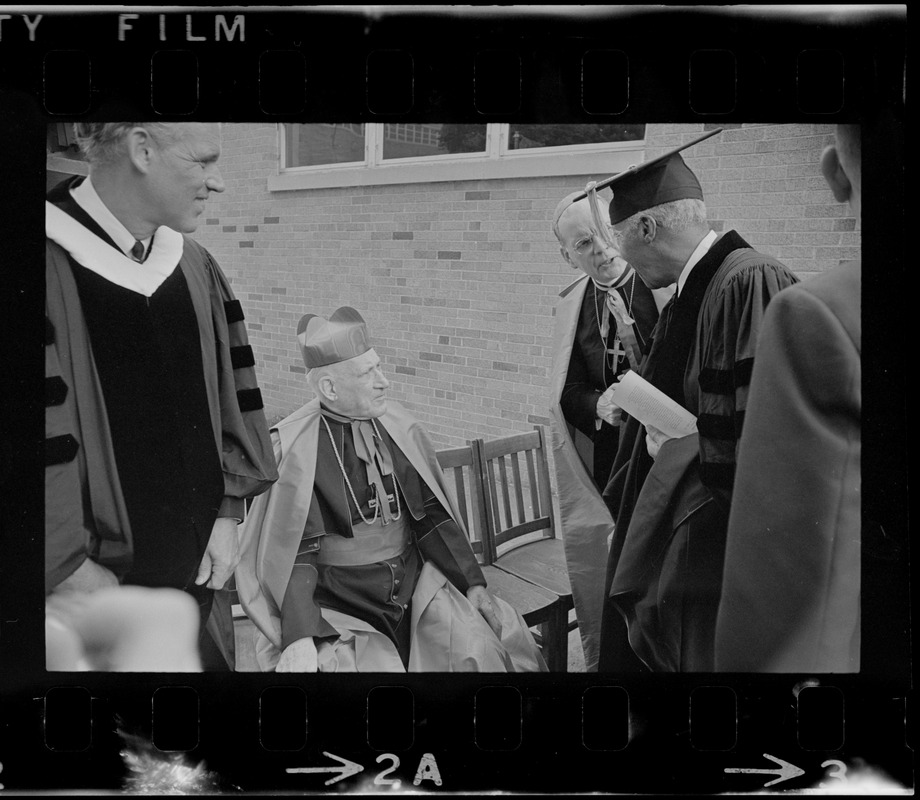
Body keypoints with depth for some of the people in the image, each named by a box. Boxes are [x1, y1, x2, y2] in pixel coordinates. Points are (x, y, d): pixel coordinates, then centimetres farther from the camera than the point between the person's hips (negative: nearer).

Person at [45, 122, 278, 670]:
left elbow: (231, 395, 8)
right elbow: (50, 434, -19)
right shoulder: (57, 264, -16)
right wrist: (71, 571, -17)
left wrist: (227, 514, 1)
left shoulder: (195, 267, 3)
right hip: (98, 572, -5)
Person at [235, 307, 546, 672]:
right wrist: (299, 638, -24)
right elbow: (293, 553, -14)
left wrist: (474, 584, 2)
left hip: (413, 581, 4)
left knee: (483, 647, -14)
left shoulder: (399, 427, 1)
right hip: (340, 605, -4)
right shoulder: (295, 449, -11)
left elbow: (434, 515, 7)